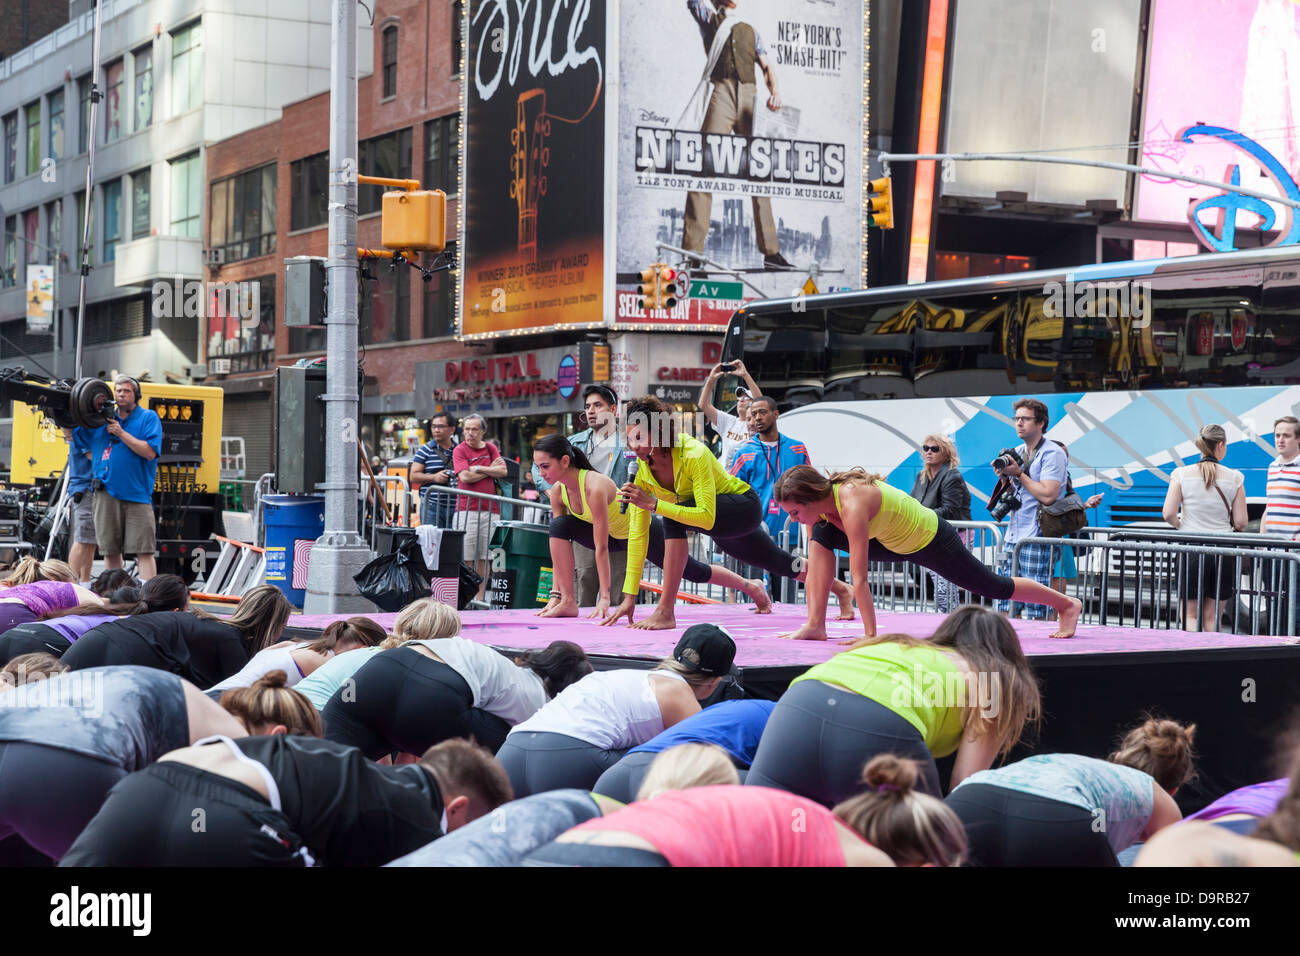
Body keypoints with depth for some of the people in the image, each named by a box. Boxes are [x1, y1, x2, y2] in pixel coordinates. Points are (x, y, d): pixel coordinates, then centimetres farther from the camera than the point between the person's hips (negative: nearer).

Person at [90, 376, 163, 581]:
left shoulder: (149, 418, 4)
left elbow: (150, 452, -9)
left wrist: (121, 433, -9)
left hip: (137, 493, -4)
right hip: (107, 492, 4)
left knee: (143, 550, -9)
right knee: (110, 550, 8)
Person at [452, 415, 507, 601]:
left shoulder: (490, 448, 14)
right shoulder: (459, 450, 2)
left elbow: (502, 471, 2)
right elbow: (465, 477, -10)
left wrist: (478, 468, -6)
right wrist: (491, 470, 1)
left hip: (489, 509, 3)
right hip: (467, 507, -3)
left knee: (484, 556, 1)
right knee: (466, 556, -6)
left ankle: (480, 595, 6)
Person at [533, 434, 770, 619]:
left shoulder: (595, 486, -38)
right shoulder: (557, 492, -16)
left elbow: (601, 548, -37)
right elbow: (559, 543, -11)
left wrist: (604, 598, -35)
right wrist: (555, 595, -15)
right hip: (616, 537, 6)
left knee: (695, 572, 11)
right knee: (559, 526, -19)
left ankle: (753, 587, 38)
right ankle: (568, 602, -16)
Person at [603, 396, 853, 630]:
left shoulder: (693, 455, -35)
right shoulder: (642, 470, -16)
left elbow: (707, 517, -43)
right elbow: (638, 533, -15)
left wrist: (654, 504, -49)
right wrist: (629, 597, -19)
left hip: (744, 509, -7)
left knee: (673, 520, -33)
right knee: (779, 564, 27)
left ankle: (666, 612, -32)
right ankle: (839, 589, 54)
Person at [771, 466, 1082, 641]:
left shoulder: (853, 504, -38)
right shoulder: (821, 502, -14)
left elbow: (860, 580, -38)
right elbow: (815, 562, -9)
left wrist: (871, 636, -37)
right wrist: (812, 621, -12)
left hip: (932, 540, -7)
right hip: (896, 543, 7)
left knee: (993, 587, 11)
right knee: (821, 536, -12)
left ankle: (1067, 604, 35)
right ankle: (816, 626, -11)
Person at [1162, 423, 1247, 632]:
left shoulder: (1182, 474, -3)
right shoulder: (1234, 478, -1)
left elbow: (1169, 514, -9)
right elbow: (1240, 523, -1)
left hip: (1191, 549, -1)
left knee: (1190, 614, 5)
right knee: (1212, 615, 11)